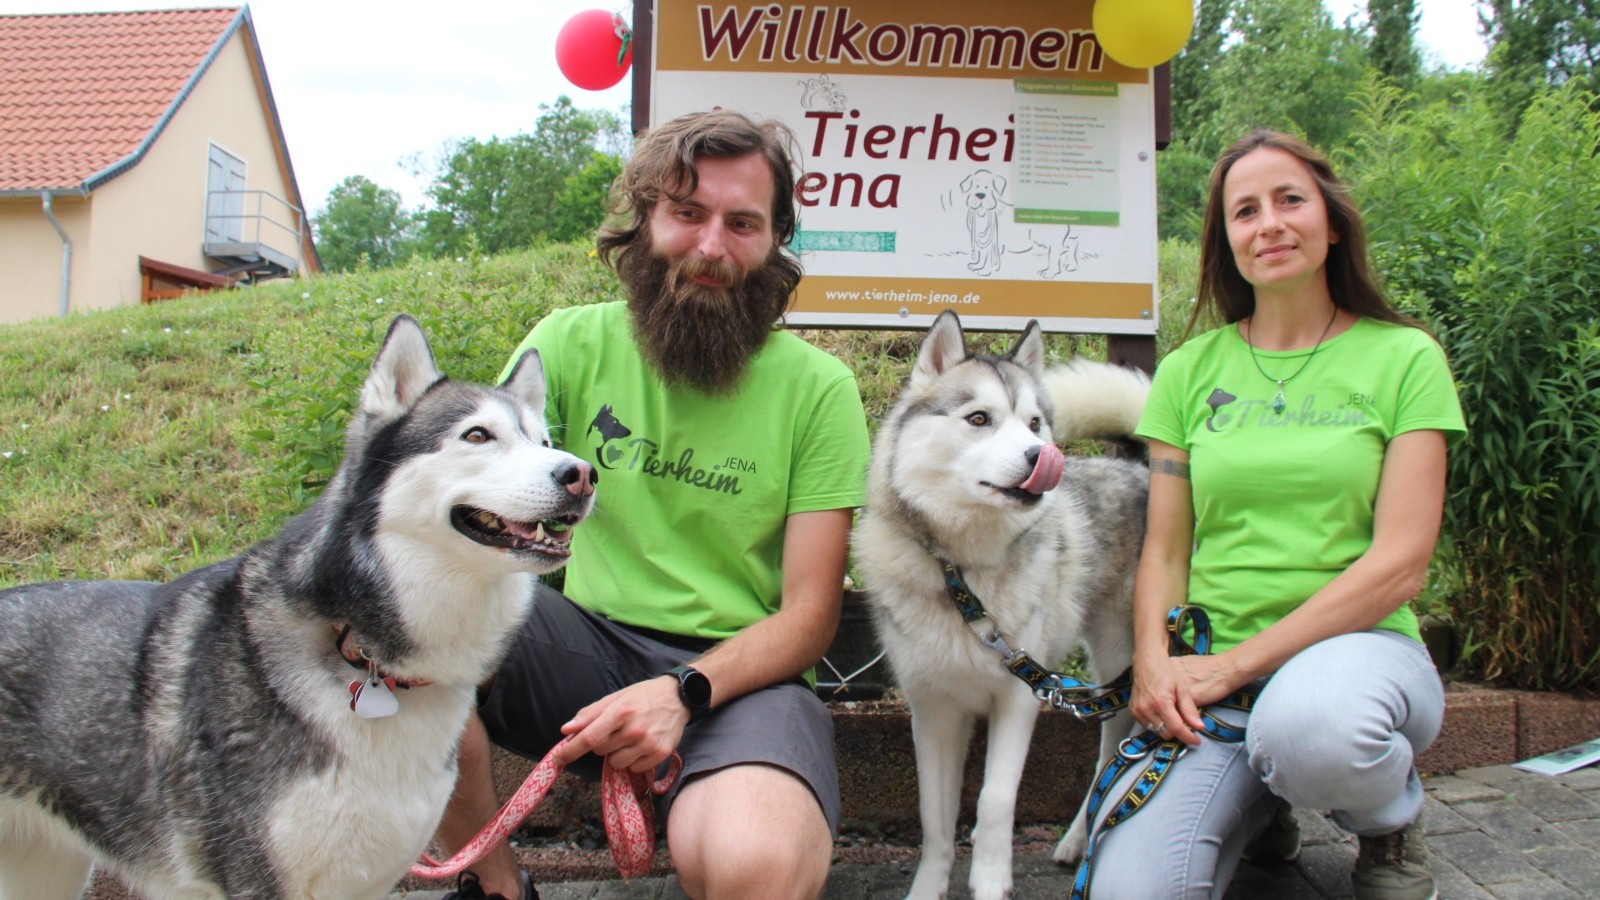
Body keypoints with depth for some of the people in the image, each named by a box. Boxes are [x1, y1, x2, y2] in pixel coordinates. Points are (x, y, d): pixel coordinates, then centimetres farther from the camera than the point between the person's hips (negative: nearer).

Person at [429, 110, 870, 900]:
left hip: (738, 673, -2)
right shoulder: (572, 345, 2)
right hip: (591, 644, 3)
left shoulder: (817, 387, -4)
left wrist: (686, 688, -24)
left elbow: (810, 614, -6)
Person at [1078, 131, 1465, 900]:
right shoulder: (1191, 369, 9)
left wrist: (1237, 663, -14)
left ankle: (1391, 820, -3)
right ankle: (1259, 800, 11)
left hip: (1359, 643, -2)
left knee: (1305, 725, -40)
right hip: (1212, 672, 2)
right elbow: (1164, 550, 8)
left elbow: (1399, 563, -7)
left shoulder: (1404, 357, 2)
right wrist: (1154, 660, -13)